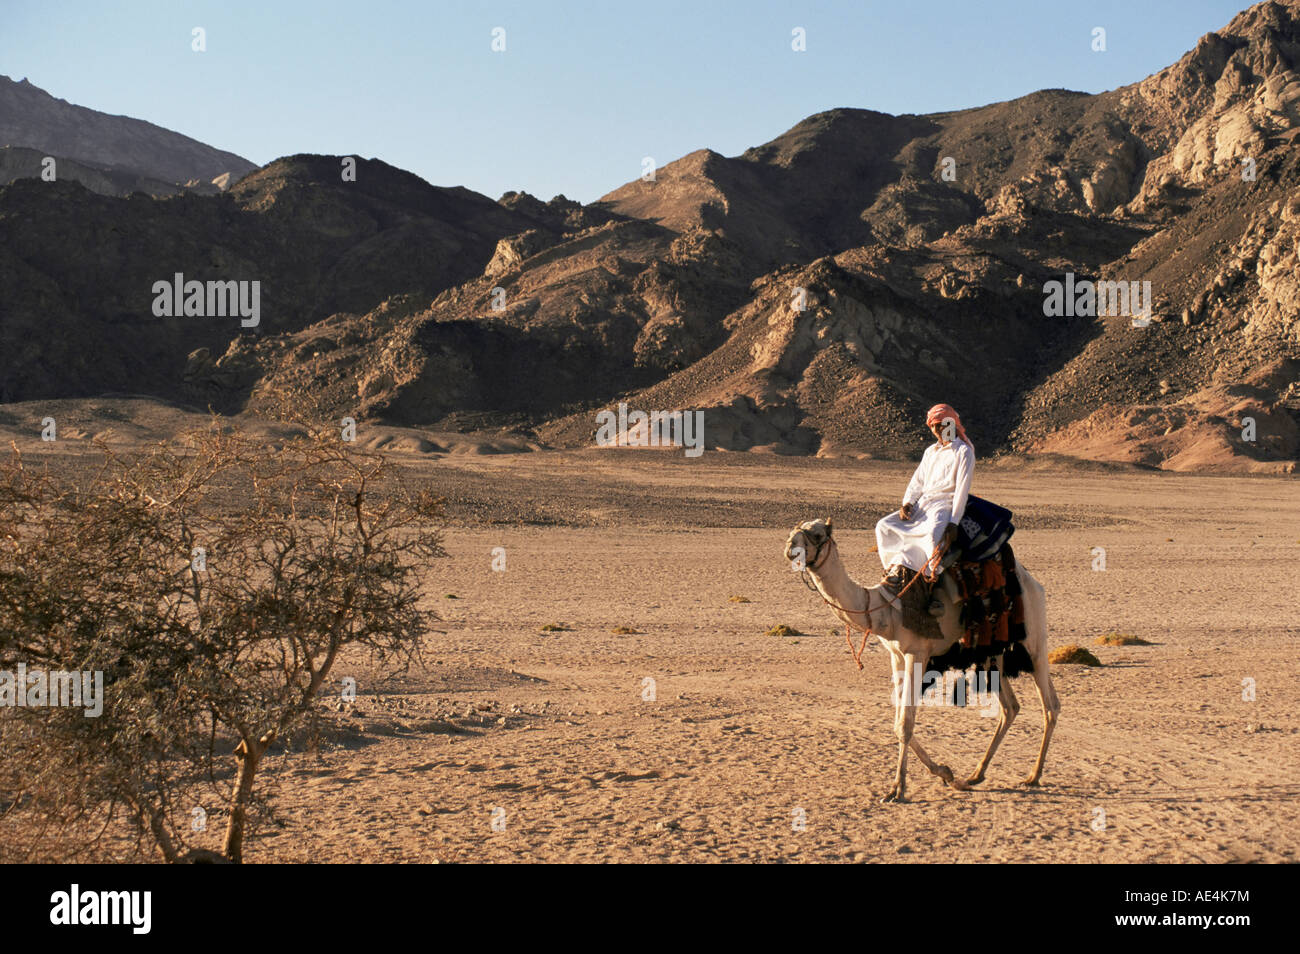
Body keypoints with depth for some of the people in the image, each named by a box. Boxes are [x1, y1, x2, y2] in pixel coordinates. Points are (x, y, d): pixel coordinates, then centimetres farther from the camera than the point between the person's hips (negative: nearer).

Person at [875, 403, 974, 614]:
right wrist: (907, 503, -2)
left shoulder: (963, 452, -1)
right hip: (922, 504, 7)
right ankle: (894, 570, -20)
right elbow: (917, 481, 19)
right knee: (884, 526, -13)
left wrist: (953, 522, -17)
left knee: (932, 533, -39)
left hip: (945, 505, -7)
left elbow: (962, 489, -9)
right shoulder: (930, 452, 22)